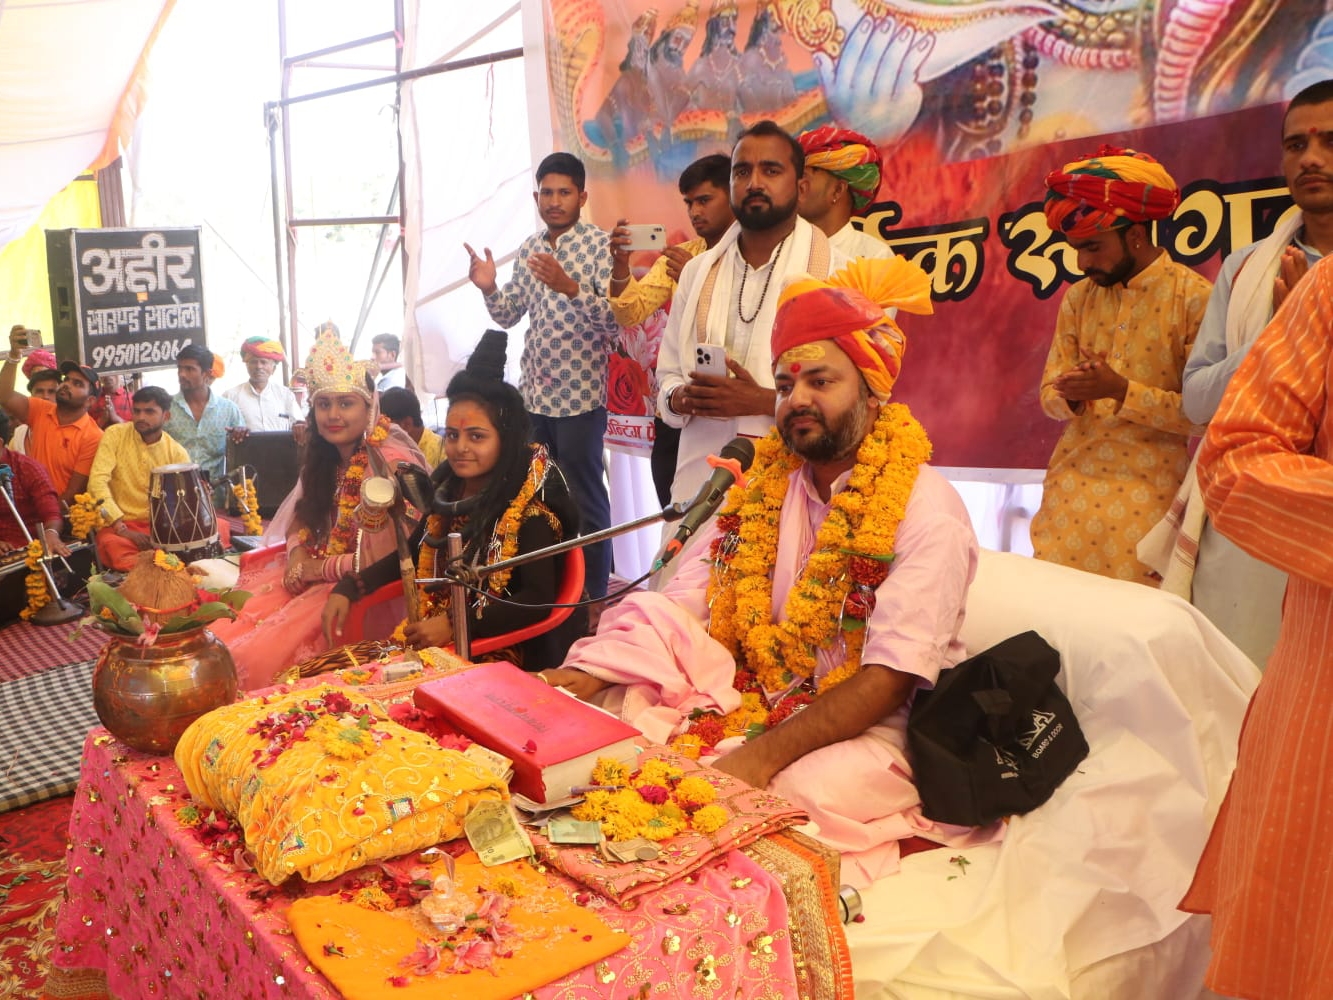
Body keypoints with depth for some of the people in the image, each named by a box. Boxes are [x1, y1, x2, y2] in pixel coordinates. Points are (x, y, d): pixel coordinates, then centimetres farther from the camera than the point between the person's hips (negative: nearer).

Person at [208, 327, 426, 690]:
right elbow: (301, 517, 19)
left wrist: (318, 568, -10)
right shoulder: (325, 459, 8)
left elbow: (384, 559, -21)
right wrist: (298, 555, -3)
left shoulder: (391, 462, -18)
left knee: (257, 656, -19)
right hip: (312, 575, 8)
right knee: (224, 632, -8)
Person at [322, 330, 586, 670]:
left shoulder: (530, 501, -15)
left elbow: (538, 600, -19)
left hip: (501, 651, -7)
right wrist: (348, 588, 6)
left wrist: (456, 625, -23)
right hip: (435, 639, 7)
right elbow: (412, 554, 19)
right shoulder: (448, 487, 6)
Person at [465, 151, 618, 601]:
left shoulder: (600, 245, -7)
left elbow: (616, 320, -15)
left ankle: (593, 599, 13)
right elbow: (508, 316, 17)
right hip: (532, 394, 6)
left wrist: (569, 287, -27)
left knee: (584, 501, 1)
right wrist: (489, 288, -3)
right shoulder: (529, 248, 12)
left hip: (579, 396, -6)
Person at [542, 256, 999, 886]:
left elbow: (890, 679, -19)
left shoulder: (925, 510, -12)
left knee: (794, 794, -34)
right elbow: (678, 606, 0)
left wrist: (764, 756, -29)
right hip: (748, 697, 5)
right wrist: (590, 675, -17)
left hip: (864, 729, -4)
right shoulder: (760, 485, 5)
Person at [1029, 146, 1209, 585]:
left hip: (1150, 493, -4)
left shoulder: (1194, 297, -8)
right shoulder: (1079, 297, 8)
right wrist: (1071, 396, -14)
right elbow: (1049, 389, 9)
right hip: (1072, 484, 4)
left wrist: (1123, 391, -20)